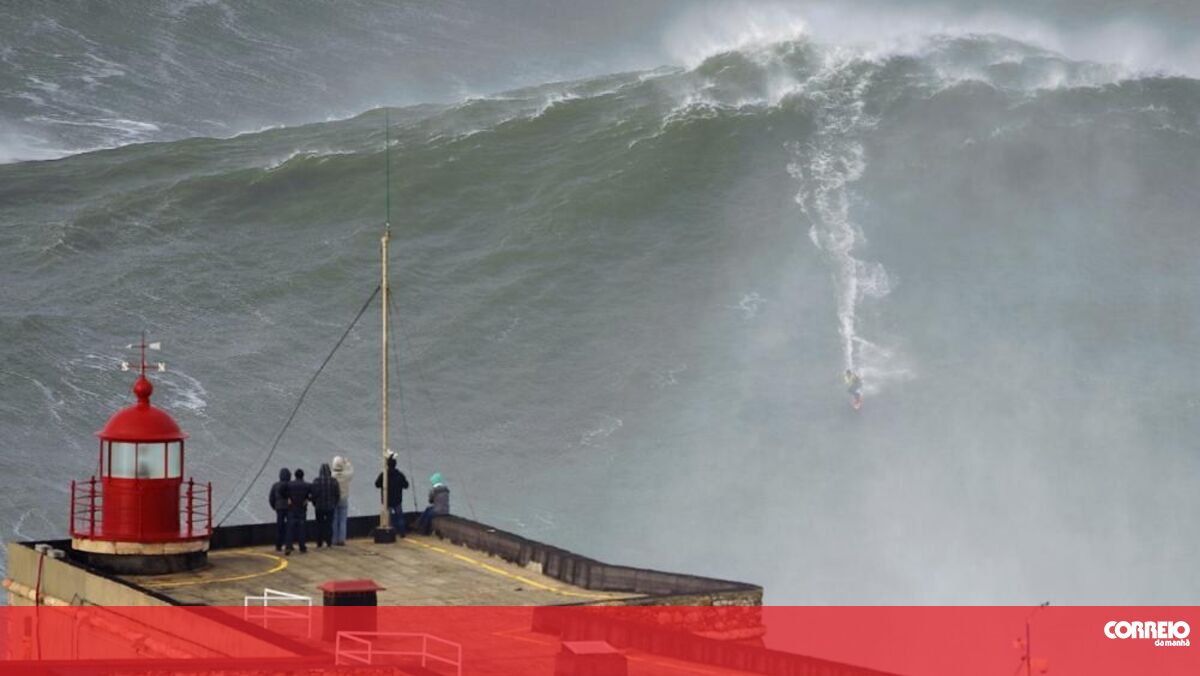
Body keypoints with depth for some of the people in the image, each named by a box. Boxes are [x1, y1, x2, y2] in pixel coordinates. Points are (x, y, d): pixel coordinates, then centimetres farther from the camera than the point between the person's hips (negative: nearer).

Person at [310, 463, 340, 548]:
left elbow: (313, 494, -8)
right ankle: (329, 543, 8)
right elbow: (338, 494, 0)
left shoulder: (316, 481, -11)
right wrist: (334, 504, 14)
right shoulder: (333, 481, -6)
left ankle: (319, 543, 8)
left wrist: (314, 504, 7)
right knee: (329, 524, 8)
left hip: (319, 507, -1)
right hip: (331, 507, 1)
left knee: (319, 525, 7)